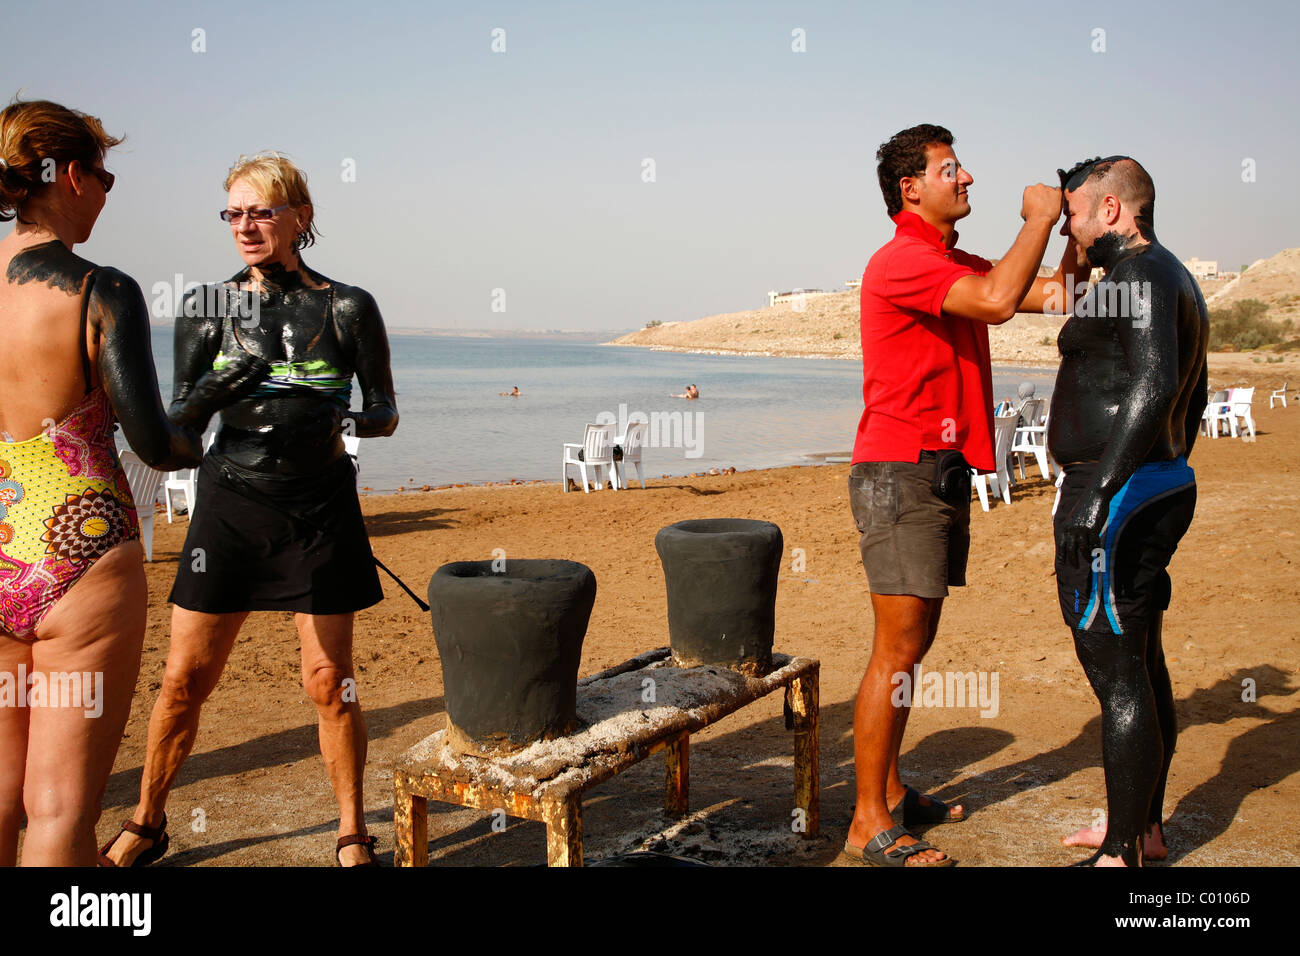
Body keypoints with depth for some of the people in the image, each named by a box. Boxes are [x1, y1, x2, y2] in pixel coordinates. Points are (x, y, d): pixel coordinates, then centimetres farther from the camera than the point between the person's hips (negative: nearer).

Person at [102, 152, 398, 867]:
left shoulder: (347, 308, -1)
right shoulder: (212, 307, 3)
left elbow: (385, 413, 2)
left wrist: (348, 421, -19)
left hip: (319, 509, -1)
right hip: (230, 501, 2)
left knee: (329, 684, 2)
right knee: (184, 679, 5)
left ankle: (352, 834, 20)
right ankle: (146, 824, 27)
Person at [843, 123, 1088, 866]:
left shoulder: (958, 267, 18)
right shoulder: (900, 261, -13)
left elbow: (1053, 296, 18)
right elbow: (999, 301, -26)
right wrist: (1039, 218, -12)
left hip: (942, 472, 10)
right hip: (900, 474, -10)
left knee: (915, 642, 14)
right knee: (898, 651, -7)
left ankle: (890, 791, 26)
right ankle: (869, 827, 2)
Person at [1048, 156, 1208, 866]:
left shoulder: (1138, 275, -13)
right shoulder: (1173, 278, 20)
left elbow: (1154, 384, -26)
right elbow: (1191, 396, 24)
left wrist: (1099, 494, -27)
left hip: (1116, 494, -11)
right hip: (1161, 488, 11)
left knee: (1117, 677, -5)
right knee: (1142, 667, 16)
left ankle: (1121, 854, 3)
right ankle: (1144, 826, 28)